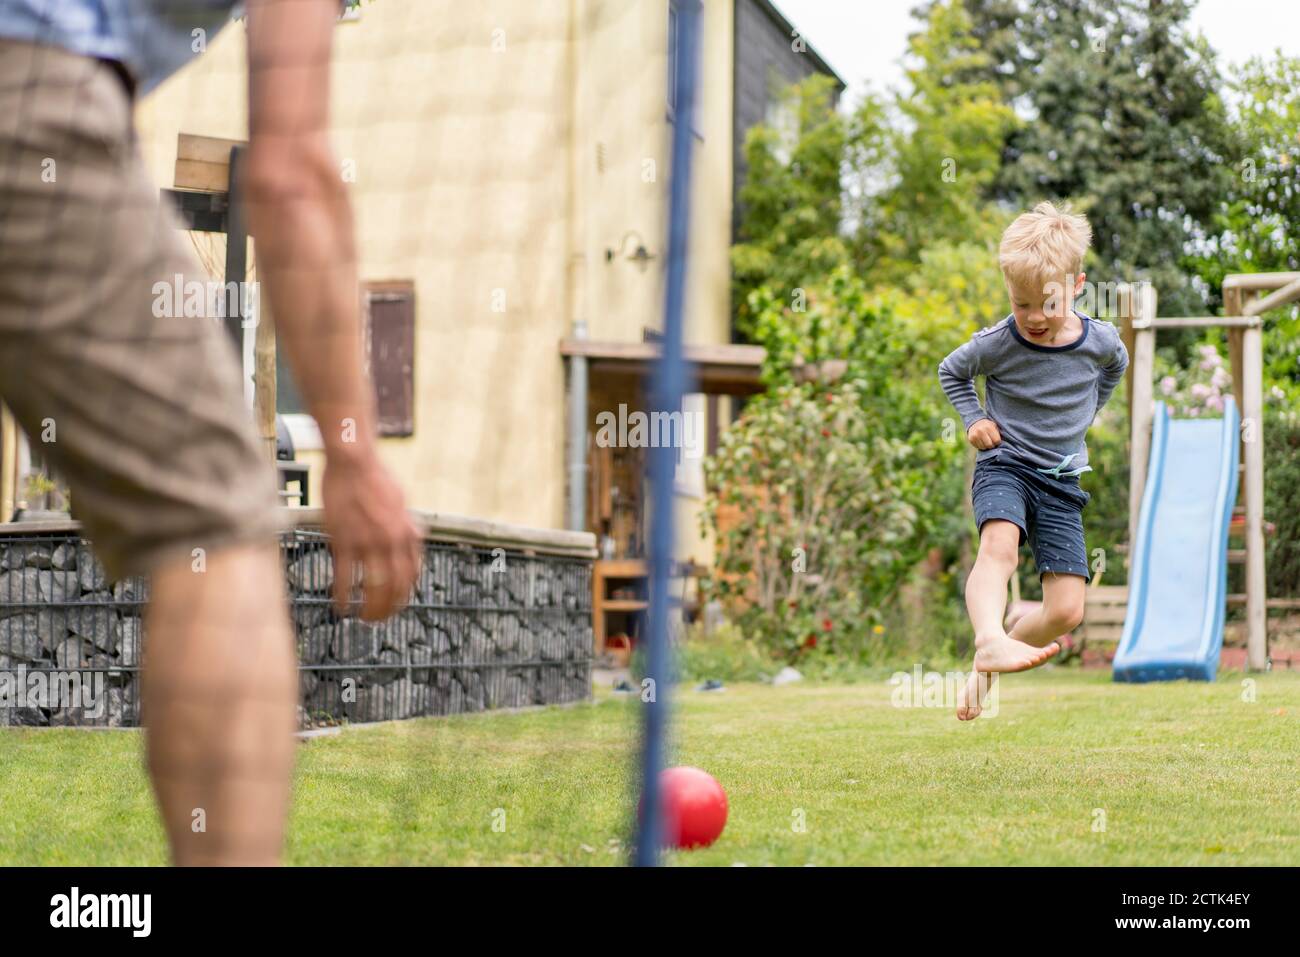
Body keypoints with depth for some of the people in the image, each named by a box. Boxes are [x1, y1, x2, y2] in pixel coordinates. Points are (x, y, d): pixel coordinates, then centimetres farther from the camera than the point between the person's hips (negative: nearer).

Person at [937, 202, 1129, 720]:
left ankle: (986, 671, 12)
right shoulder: (996, 344, -9)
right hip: (1005, 466, -3)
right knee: (999, 545, -37)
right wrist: (974, 419, -1)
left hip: (1061, 482, 3)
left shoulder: (1100, 340, -3)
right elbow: (951, 371, 12)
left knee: (1067, 610, -7)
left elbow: (1115, 365, 23)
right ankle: (990, 641, -59)